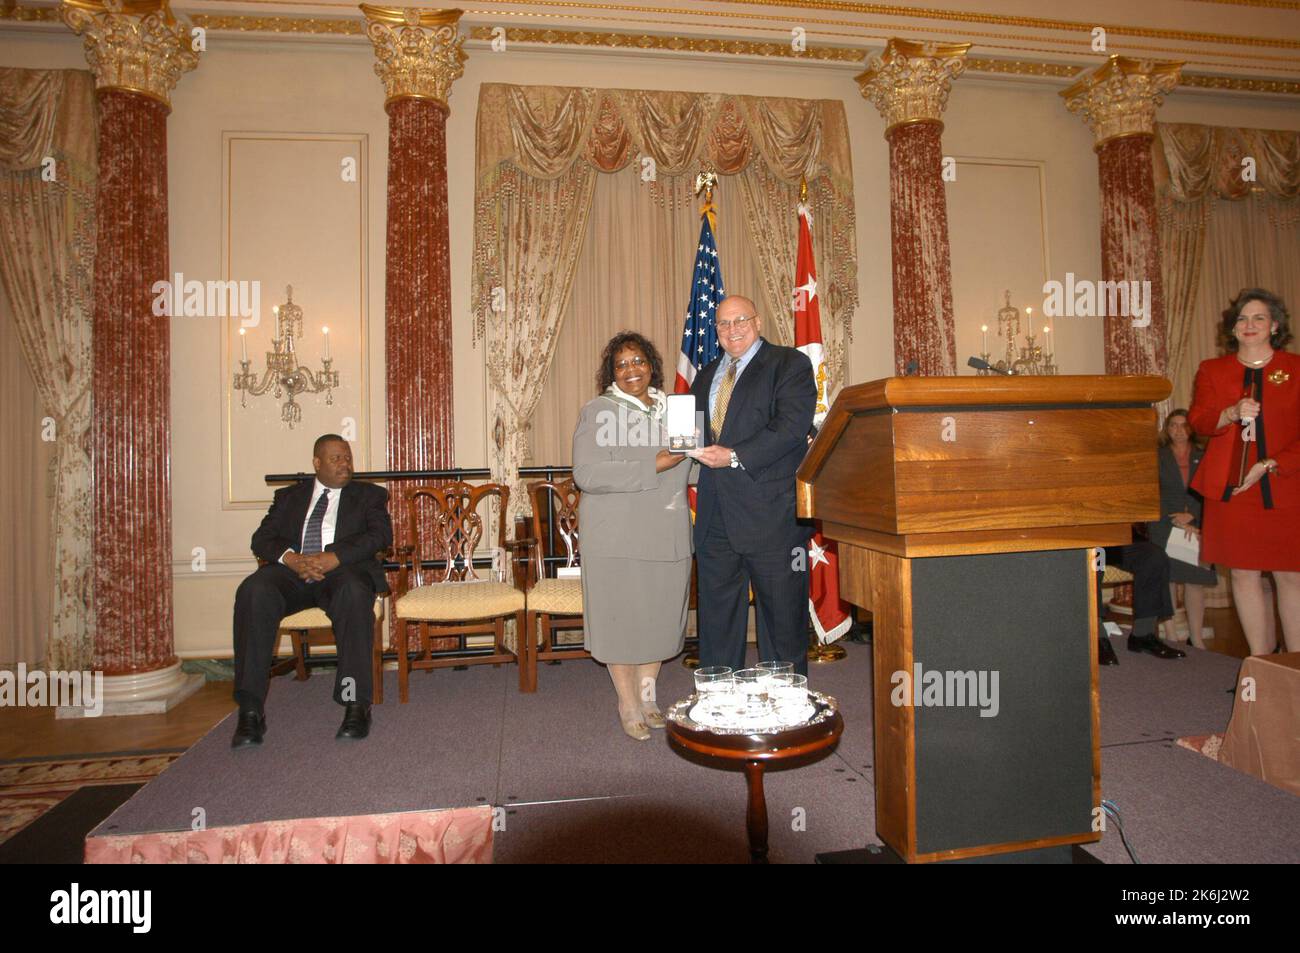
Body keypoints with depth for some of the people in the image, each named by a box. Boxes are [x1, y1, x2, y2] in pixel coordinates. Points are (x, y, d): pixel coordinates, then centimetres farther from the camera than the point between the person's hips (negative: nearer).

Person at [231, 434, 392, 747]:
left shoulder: (369, 495, 19)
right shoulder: (289, 496, 26)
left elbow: (381, 534, 1)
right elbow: (262, 539, 13)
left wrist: (332, 558, -15)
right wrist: (291, 559, -11)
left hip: (344, 570, -2)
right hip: (292, 570, 2)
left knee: (353, 592, -38)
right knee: (253, 591, -30)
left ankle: (356, 704, -36)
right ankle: (250, 711, -29)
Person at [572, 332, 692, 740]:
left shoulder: (671, 409, 12)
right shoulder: (598, 412, -6)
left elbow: (687, 467, 23)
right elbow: (587, 474, -19)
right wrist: (654, 466, -21)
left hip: (667, 534, 5)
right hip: (618, 537, -5)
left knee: (660, 615, 11)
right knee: (622, 617, 3)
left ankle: (648, 697, 29)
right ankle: (629, 705, 20)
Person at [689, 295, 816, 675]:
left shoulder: (790, 364, -1)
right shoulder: (706, 376, 21)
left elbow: (792, 426, -14)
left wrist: (735, 457, -20)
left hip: (772, 513, -6)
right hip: (716, 515, 6)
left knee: (782, 614, 4)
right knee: (716, 616, 12)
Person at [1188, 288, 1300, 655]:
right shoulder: (1212, 370, 12)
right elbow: (1197, 419, -1)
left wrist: (1269, 465, -11)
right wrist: (1232, 413, -20)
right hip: (1231, 489, 1)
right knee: (1244, 573, 4)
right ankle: (1260, 660, 14)